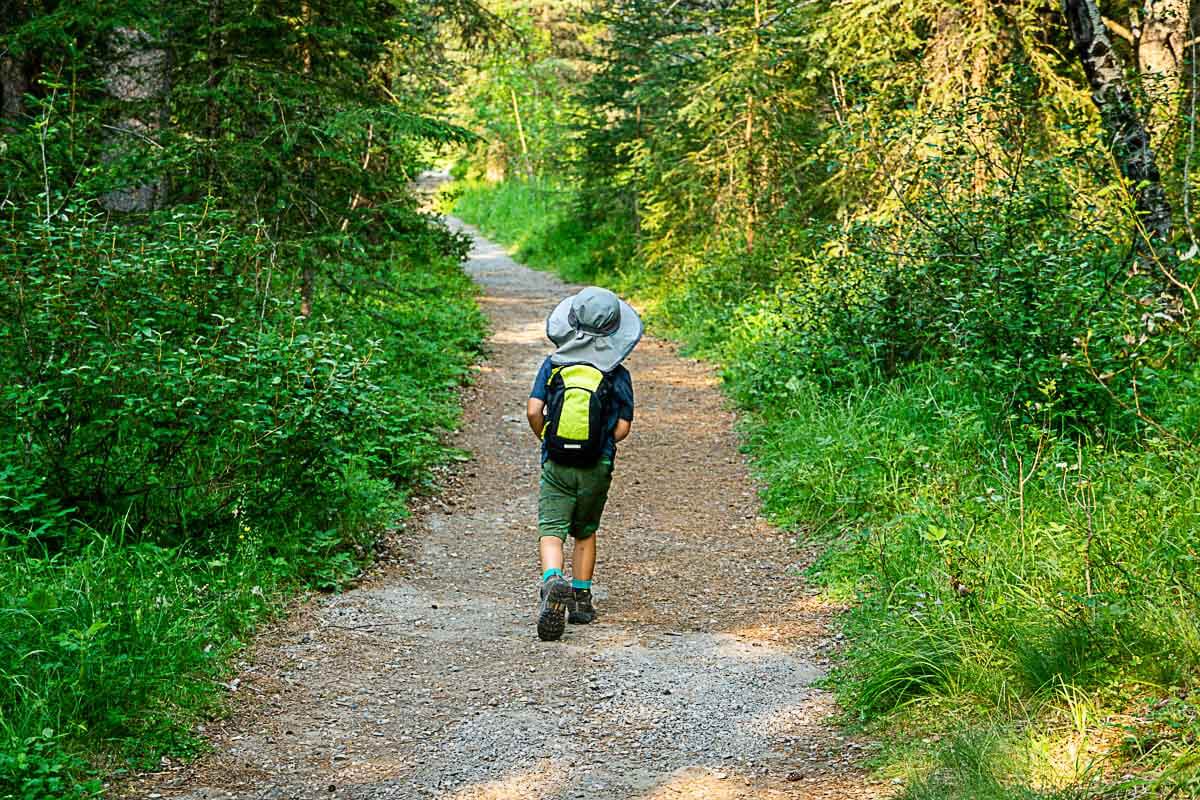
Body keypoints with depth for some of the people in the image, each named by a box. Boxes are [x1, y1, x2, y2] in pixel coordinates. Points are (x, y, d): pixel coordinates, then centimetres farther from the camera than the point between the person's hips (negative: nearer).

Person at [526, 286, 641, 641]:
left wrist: (547, 439, 10)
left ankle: (553, 580, -31)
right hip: (597, 466, 1)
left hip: (556, 464, -1)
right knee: (585, 532, 18)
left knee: (551, 531, -3)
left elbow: (534, 411, -8)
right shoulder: (617, 374, -4)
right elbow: (622, 428, -5)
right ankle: (581, 599, 23)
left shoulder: (553, 364, -2)